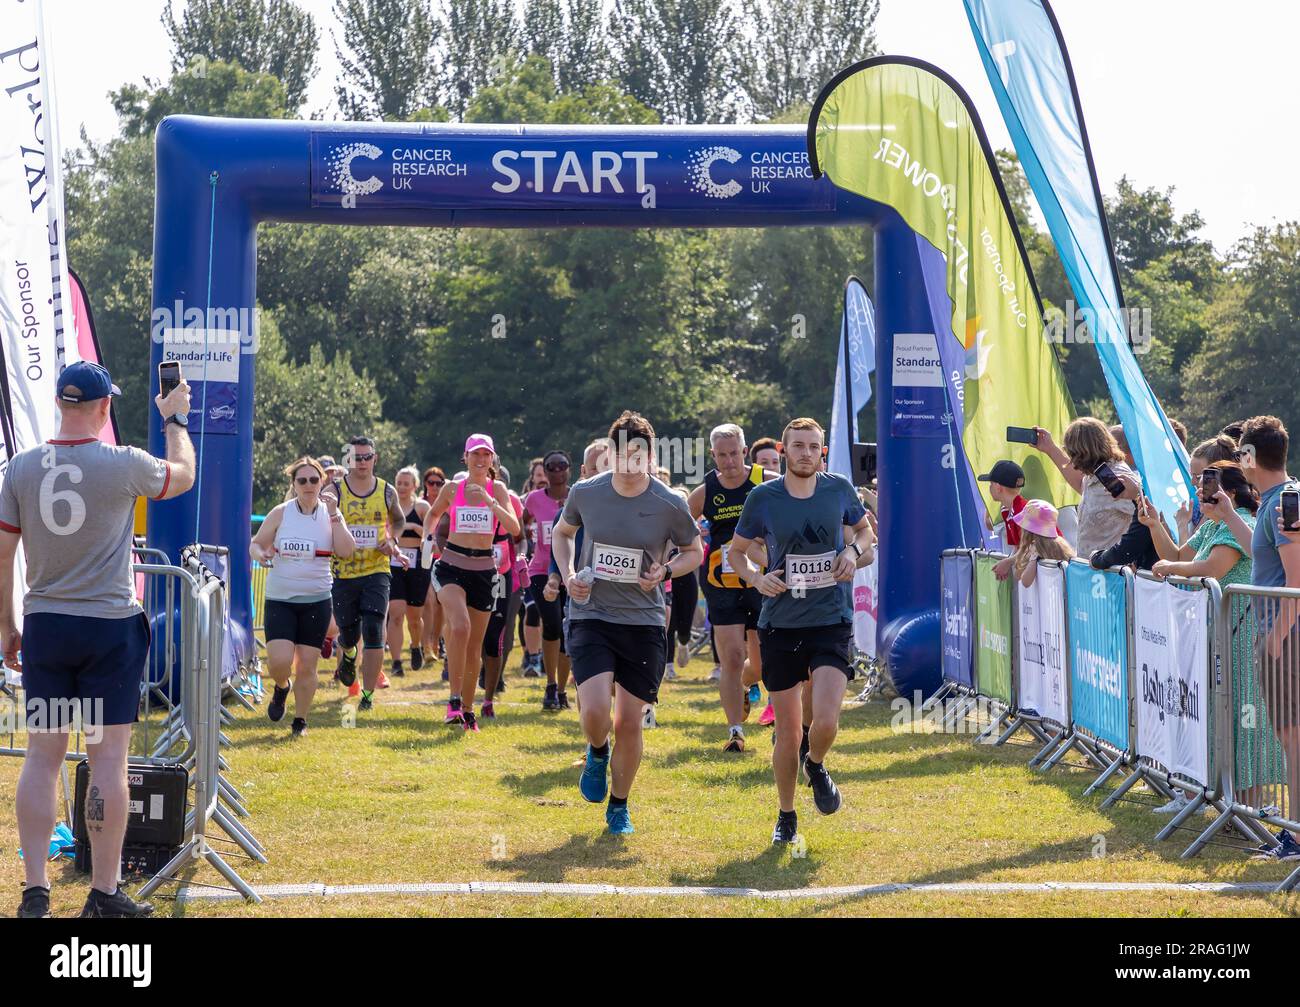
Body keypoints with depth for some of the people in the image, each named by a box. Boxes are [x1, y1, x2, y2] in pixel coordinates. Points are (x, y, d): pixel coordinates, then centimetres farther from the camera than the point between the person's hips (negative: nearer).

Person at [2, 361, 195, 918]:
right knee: (108, 757, 1)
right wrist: (175, 419, 27)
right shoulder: (124, 464, -10)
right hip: (111, 627, -3)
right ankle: (105, 894, 4)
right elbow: (183, 474, 11)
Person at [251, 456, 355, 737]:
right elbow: (256, 543, 8)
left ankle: (300, 721, 19)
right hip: (280, 599, -1)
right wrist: (260, 554, -15)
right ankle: (281, 688, 21)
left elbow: (346, 551, -10)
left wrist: (333, 515, -15)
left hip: (316, 600, 1)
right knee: (279, 661, -14)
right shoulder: (280, 514, 0)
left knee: (307, 666, 2)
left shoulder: (330, 514, 1)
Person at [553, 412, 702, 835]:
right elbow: (562, 533, 16)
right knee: (594, 712, -18)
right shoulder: (585, 493, -4)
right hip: (590, 616, 0)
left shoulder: (670, 504, -8)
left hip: (644, 623, 0)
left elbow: (694, 551, 9)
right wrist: (568, 574, -1)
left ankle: (619, 805, 26)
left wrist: (665, 570, -11)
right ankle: (597, 753, 20)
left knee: (630, 723, 3)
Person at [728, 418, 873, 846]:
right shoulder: (762, 498, -2)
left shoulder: (839, 489, 1)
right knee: (787, 732, 5)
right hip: (781, 624, 0)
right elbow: (737, 550, 10)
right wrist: (756, 578, -9)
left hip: (832, 621, 0)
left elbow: (863, 528, 19)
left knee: (825, 721, -17)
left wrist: (855, 550, -3)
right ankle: (785, 817, 24)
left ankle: (817, 766, 19)